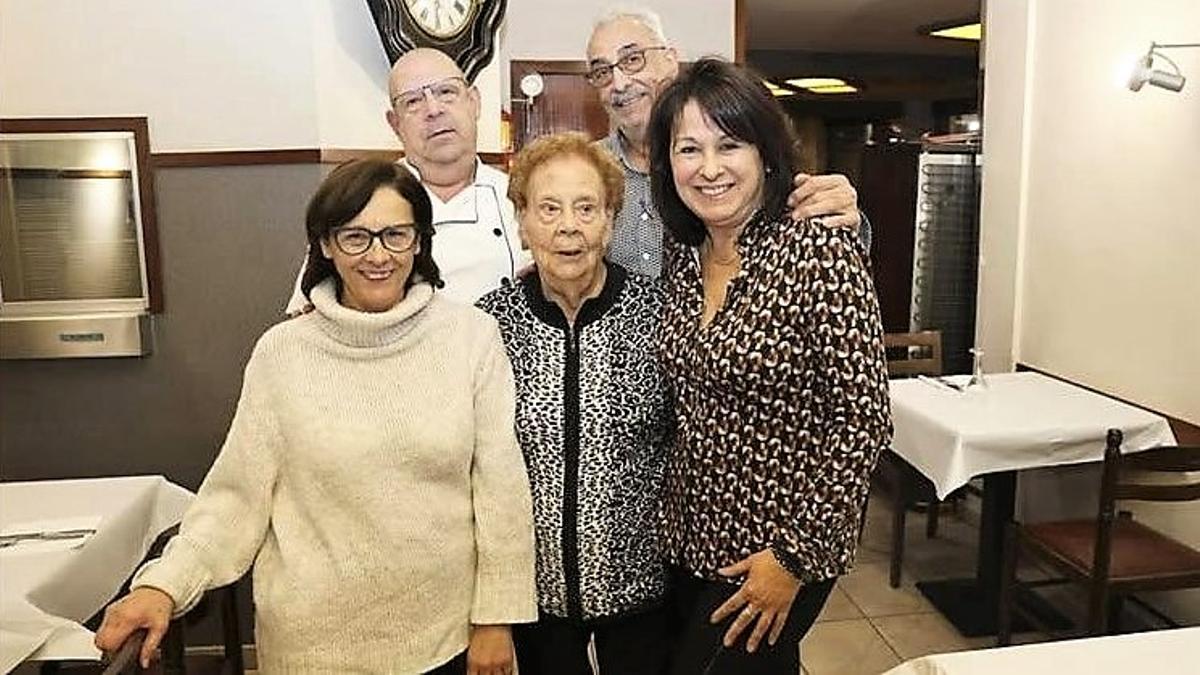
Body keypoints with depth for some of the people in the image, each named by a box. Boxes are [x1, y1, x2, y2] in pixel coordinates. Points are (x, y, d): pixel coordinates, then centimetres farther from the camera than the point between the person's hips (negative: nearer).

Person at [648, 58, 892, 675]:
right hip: (689, 537, 6)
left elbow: (863, 420, -17)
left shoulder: (817, 249, -18)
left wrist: (796, 556, -16)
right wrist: (667, 514, 6)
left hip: (783, 548, -6)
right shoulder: (681, 255, 0)